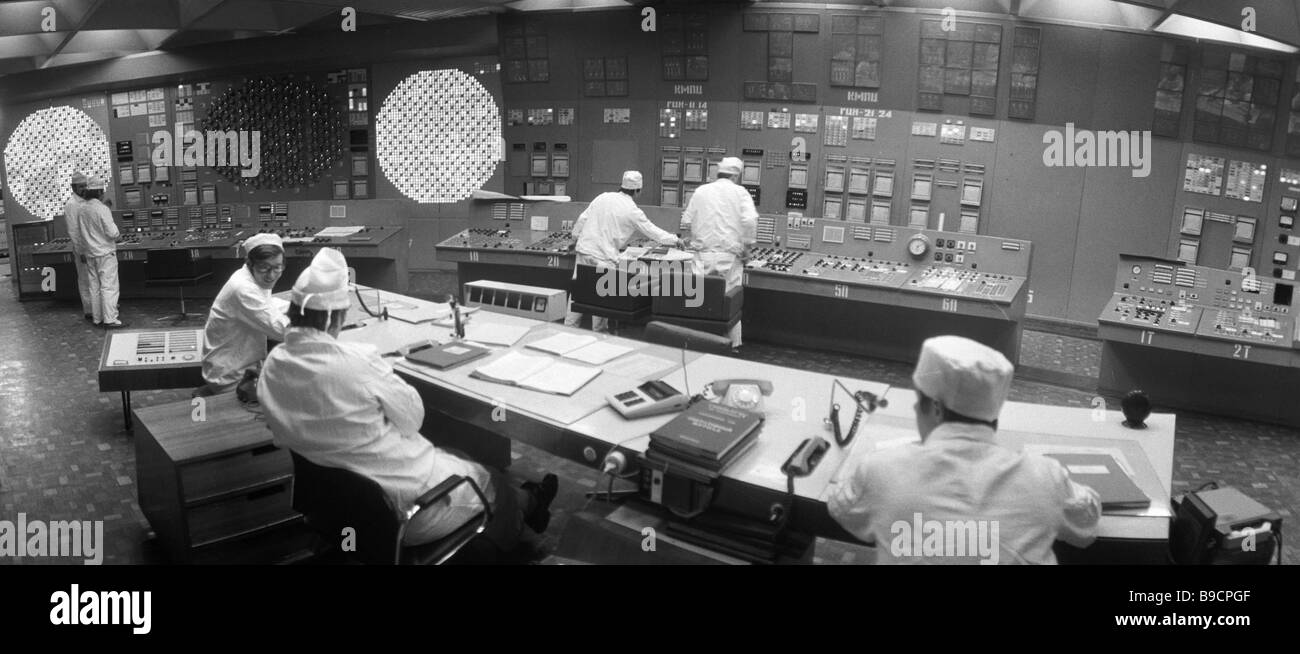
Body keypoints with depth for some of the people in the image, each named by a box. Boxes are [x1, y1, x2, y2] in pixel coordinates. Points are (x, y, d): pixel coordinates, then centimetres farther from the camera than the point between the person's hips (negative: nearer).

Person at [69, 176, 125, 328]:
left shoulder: (79, 209, 5)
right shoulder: (102, 209, -16)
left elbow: (75, 233, 12)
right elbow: (112, 233, -18)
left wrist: (80, 252, 21)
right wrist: (118, 234, 5)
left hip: (89, 254, 7)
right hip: (105, 253, -7)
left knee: (94, 287, 12)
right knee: (109, 287, -4)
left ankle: (97, 318, 18)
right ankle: (110, 320, -6)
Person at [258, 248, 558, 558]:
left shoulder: (271, 367, -9)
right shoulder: (357, 362, -30)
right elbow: (413, 417, -15)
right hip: (400, 504, -7)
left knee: (450, 457, 29)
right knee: (487, 482, 22)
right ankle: (526, 504, 54)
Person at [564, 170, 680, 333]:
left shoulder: (602, 197, 8)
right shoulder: (632, 211, -6)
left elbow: (582, 219, 11)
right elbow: (652, 231, 2)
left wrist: (576, 237, 27)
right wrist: (675, 240, 15)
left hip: (583, 250, 5)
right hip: (603, 257, -5)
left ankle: (569, 327, 15)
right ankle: (599, 332, 12)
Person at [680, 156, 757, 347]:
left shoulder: (701, 191, 9)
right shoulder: (740, 192, 1)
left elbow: (686, 222, 11)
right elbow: (750, 220, -12)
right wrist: (747, 245, 0)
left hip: (703, 254, 2)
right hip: (730, 254, -2)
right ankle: (732, 343, 9)